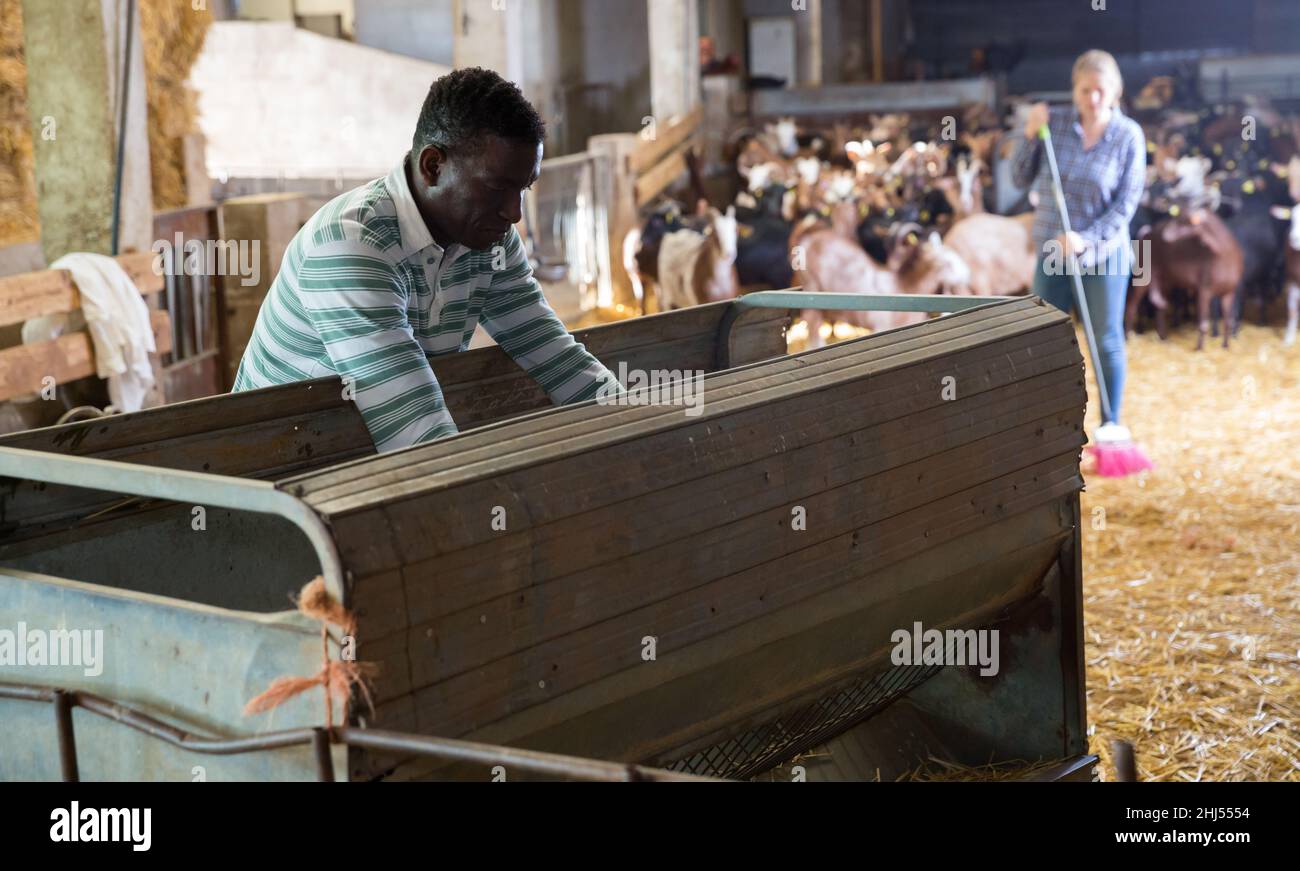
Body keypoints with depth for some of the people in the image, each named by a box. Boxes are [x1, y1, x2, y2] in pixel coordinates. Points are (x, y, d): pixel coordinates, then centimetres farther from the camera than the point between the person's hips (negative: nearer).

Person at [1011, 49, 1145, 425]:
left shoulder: (1129, 136, -10)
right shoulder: (1054, 122, -4)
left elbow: (1126, 203, -12)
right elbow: (1020, 179, 0)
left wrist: (1086, 239, -23)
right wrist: (1030, 135, -14)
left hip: (1102, 253, -3)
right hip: (1052, 252, 3)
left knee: (1107, 343, 5)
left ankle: (1110, 426, 19)